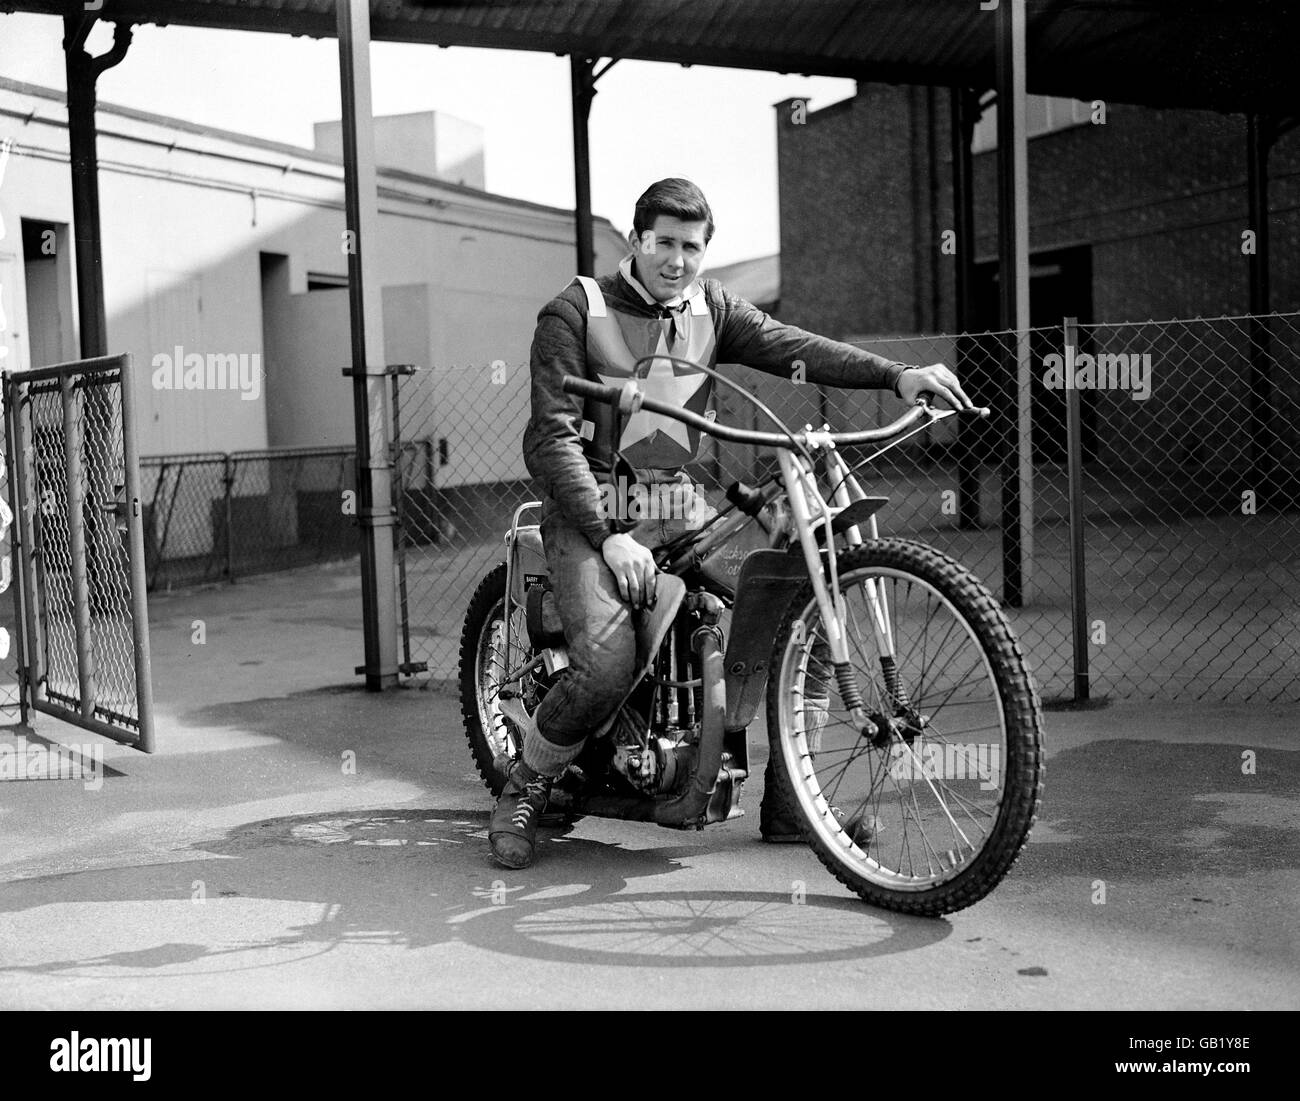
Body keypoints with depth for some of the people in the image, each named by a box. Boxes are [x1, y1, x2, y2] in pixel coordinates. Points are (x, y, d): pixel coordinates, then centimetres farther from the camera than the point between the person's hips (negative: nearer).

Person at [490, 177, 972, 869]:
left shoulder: (710, 308, 10)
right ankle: (522, 792, -1)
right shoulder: (575, 311, -4)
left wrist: (897, 375, -22)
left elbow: (788, 345, -5)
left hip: (680, 507, 5)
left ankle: (787, 800, 1)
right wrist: (609, 536, -23)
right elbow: (552, 438, -11)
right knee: (609, 662, -29)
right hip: (592, 512, -5)